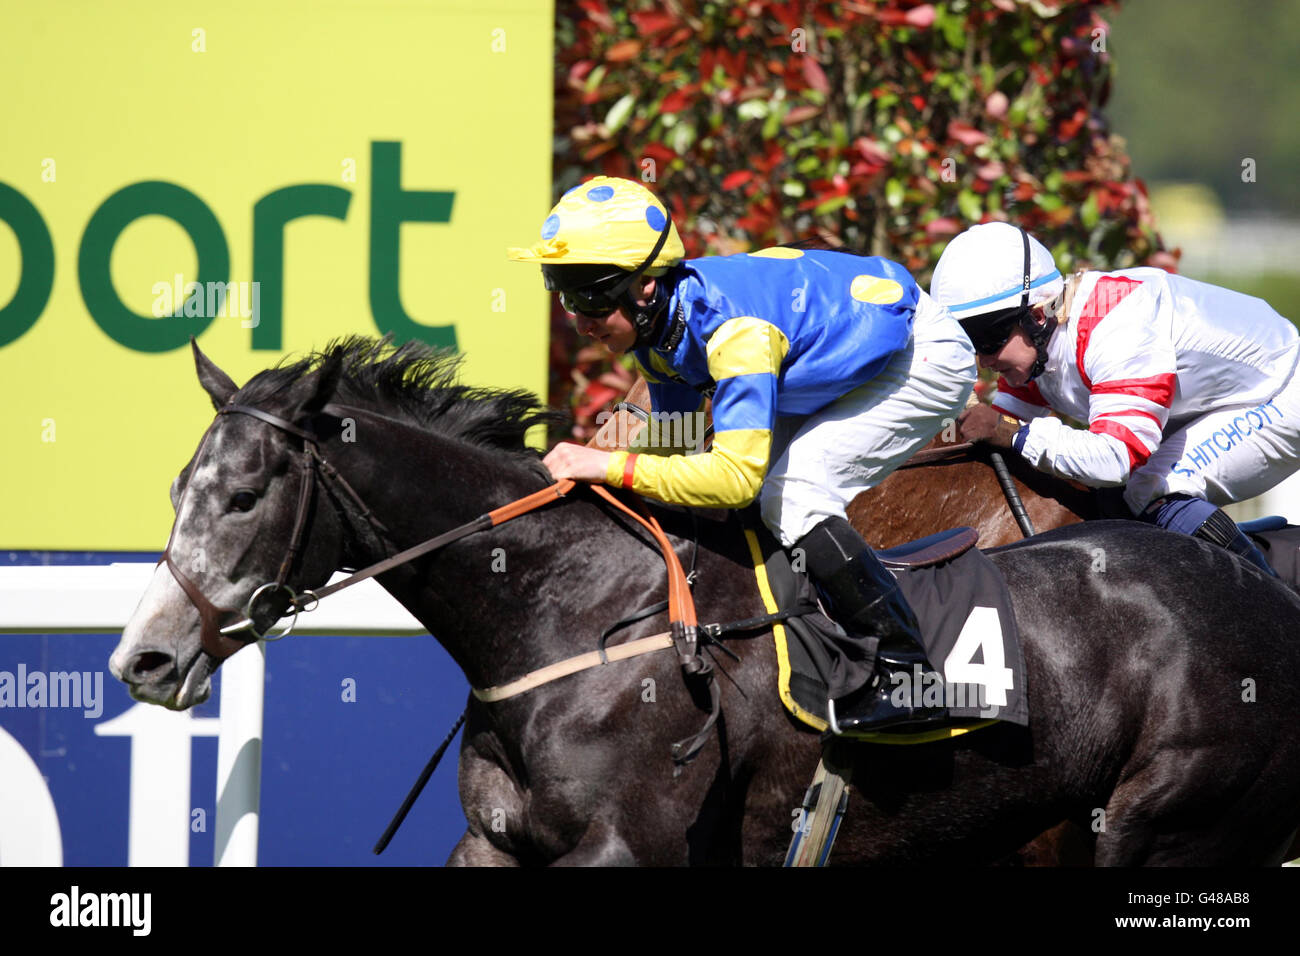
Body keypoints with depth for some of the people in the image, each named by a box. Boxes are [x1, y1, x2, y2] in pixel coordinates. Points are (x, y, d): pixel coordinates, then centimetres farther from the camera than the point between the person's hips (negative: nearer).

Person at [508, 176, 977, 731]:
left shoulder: (734, 330, -36)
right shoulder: (655, 317, -7)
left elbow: (737, 476, -41)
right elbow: (670, 445, 6)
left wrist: (610, 466, -39)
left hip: (926, 355, -10)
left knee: (791, 496, -20)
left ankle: (902, 670, -16)